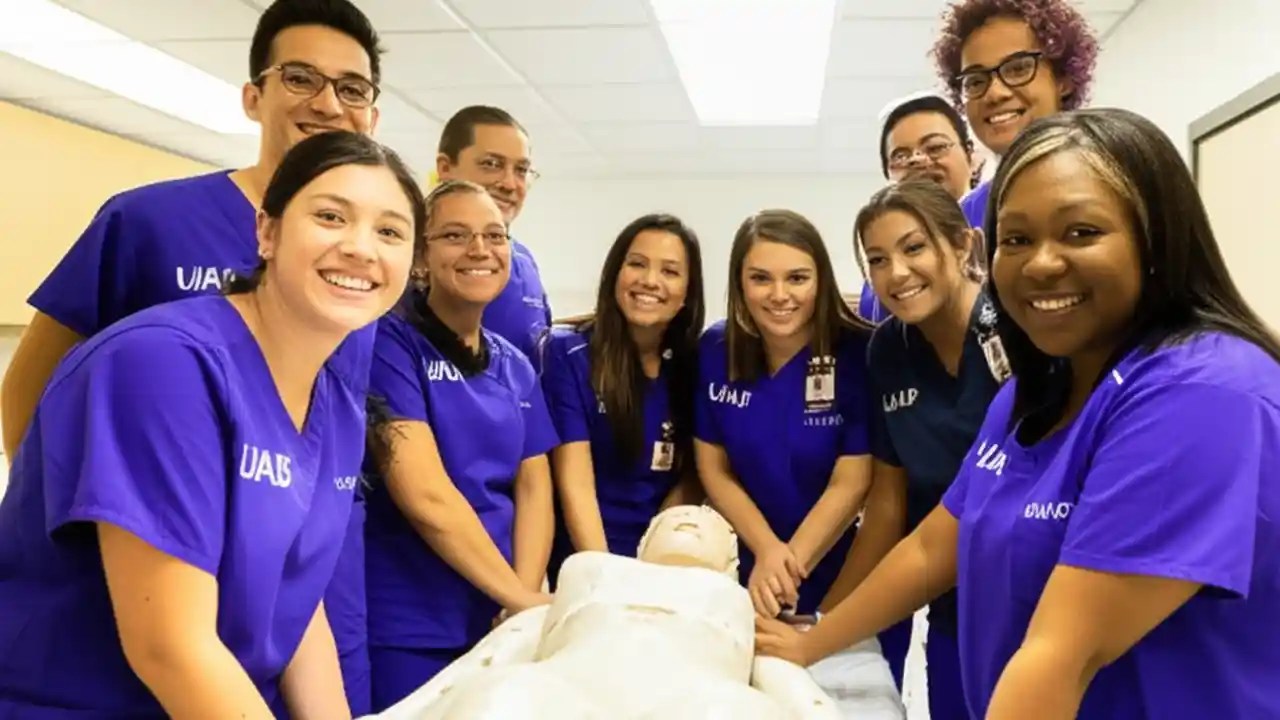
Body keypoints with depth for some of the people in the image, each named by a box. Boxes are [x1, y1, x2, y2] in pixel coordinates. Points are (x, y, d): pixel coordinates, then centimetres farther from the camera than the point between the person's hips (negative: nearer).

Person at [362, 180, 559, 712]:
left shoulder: (515, 366, 9)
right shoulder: (390, 343, -11)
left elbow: (533, 488, 4)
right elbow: (424, 497, -18)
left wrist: (525, 601, -10)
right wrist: (520, 598, -12)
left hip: (496, 624, 6)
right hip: (403, 629, -6)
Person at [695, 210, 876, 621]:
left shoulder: (858, 354, -20)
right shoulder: (715, 351, -9)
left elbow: (850, 485, -18)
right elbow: (714, 470, -3)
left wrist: (789, 565, -20)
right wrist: (766, 551, -14)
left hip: (841, 577, -3)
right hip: (747, 569, 3)